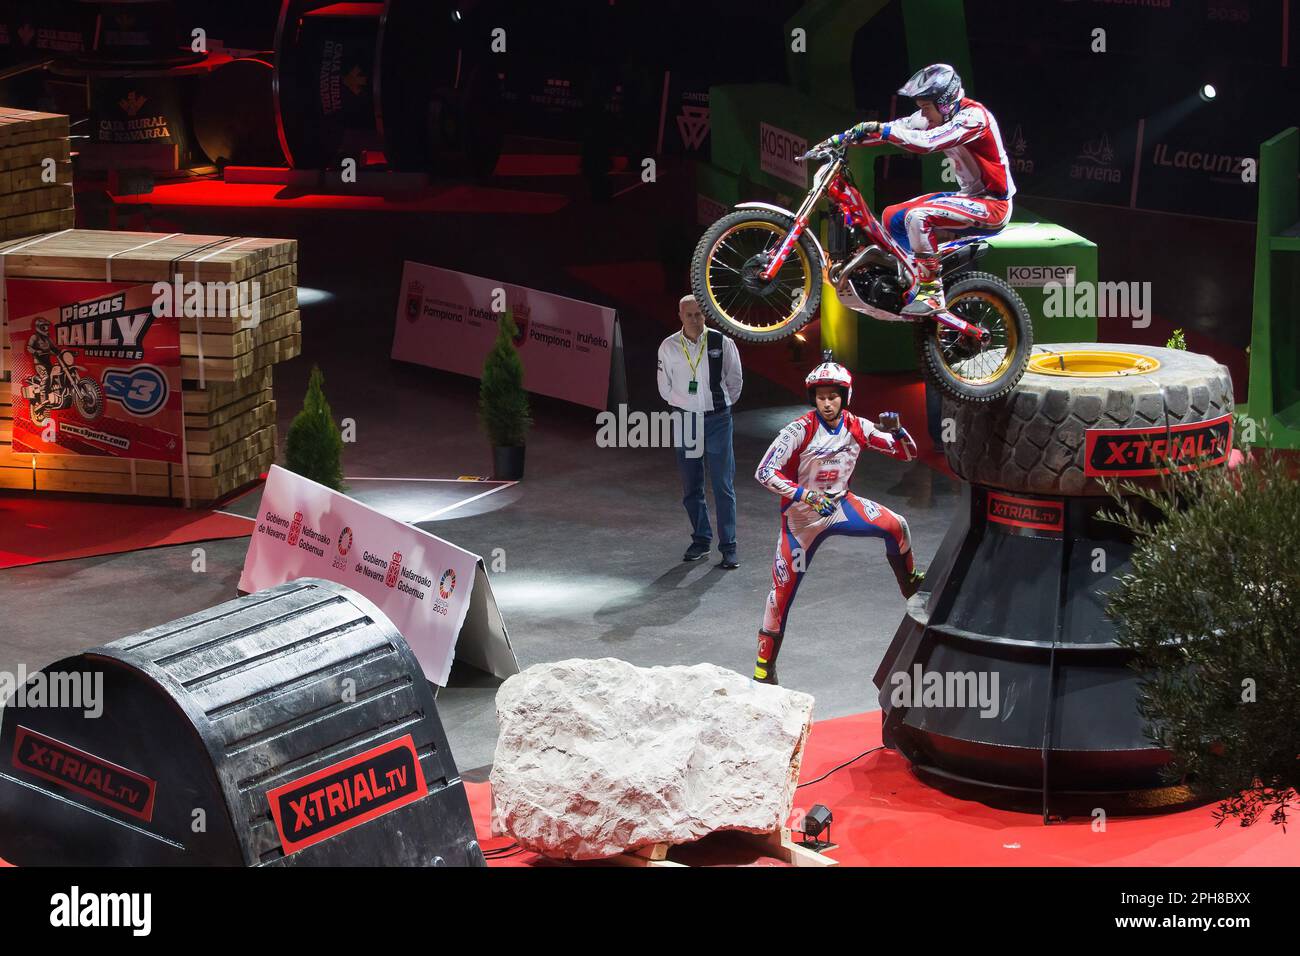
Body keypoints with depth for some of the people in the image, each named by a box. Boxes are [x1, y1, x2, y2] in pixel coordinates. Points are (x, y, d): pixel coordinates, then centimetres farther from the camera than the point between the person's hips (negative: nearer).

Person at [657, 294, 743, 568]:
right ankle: (701, 540, 23)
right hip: (685, 420, 2)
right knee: (691, 487, 9)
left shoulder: (722, 343, -8)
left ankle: (728, 547, 1)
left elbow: (735, 381, 7)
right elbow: (665, 387, 12)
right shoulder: (669, 347, -4)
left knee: (723, 486, -3)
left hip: (718, 419, -2)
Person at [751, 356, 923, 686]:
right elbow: (764, 472, -27)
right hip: (801, 514, -3)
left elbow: (908, 453, -3)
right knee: (783, 588, -5)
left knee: (896, 526, -16)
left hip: (839, 504, 3)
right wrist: (805, 495, -36)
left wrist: (897, 430, -24)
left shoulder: (856, 427, -7)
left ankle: (910, 584, 13)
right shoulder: (800, 430, -21)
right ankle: (765, 666, 6)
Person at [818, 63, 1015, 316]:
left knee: (918, 216, -29)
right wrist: (840, 139, -1)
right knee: (892, 217, 8)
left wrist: (880, 129, -31)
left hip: (993, 205, -10)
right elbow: (895, 129, 6)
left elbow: (926, 142, -35)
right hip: (968, 196, 10)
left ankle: (933, 295, -24)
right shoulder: (935, 115, 5)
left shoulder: (974, 117, -23)